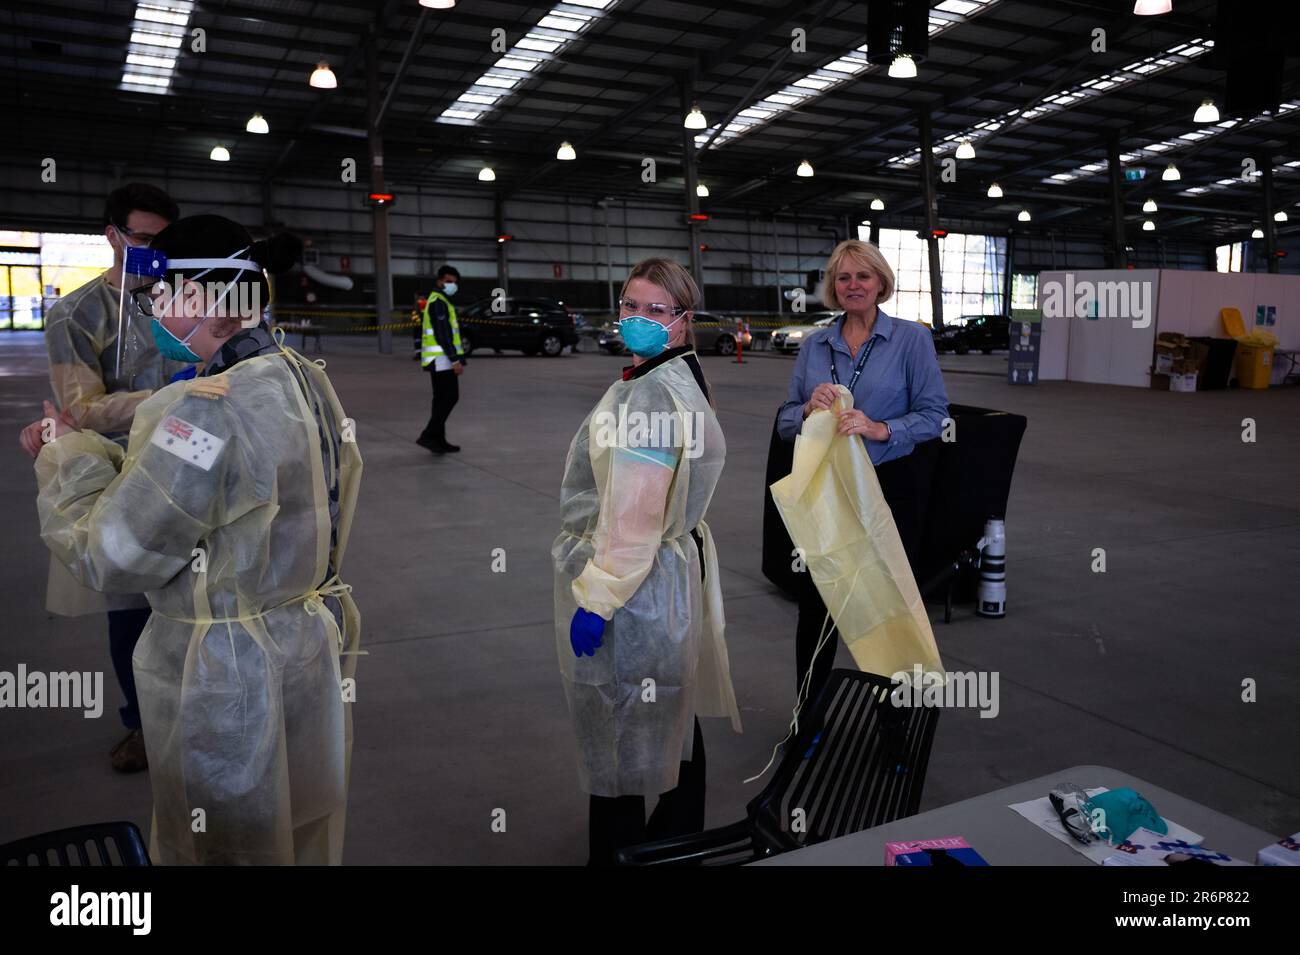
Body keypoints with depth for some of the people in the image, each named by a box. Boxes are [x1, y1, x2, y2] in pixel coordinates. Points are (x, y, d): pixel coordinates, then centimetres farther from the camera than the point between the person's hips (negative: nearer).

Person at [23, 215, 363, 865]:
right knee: (303, 841, 25)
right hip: (310, 649, 8)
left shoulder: (209, 410, -25)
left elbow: (107, 557, -18)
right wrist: (94, 452, 8)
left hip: (230, 678, -8)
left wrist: (68, 458, -2)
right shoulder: (305, 379, 3)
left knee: (227, 845, 15)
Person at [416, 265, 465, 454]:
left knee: (443, 399, 11)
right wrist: (455, 359, -23)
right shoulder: (438, 302, -11)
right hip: (441, 359, -10)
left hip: (438, 359, 10)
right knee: (450, 397, -12)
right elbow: (442, 334, -20)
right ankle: (429, 435, -14)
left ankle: (438, 440, 14)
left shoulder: (442, 301, 22)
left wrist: (457, 358, 22)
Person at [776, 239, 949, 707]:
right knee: (815, 606, 9)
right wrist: (809, 408, -14)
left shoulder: (912, 338, -2)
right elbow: (785, 422, 7)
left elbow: (935, 414, -6)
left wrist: (882, 429, -22)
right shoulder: (814, 344, 7)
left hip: (889, 489, -3)